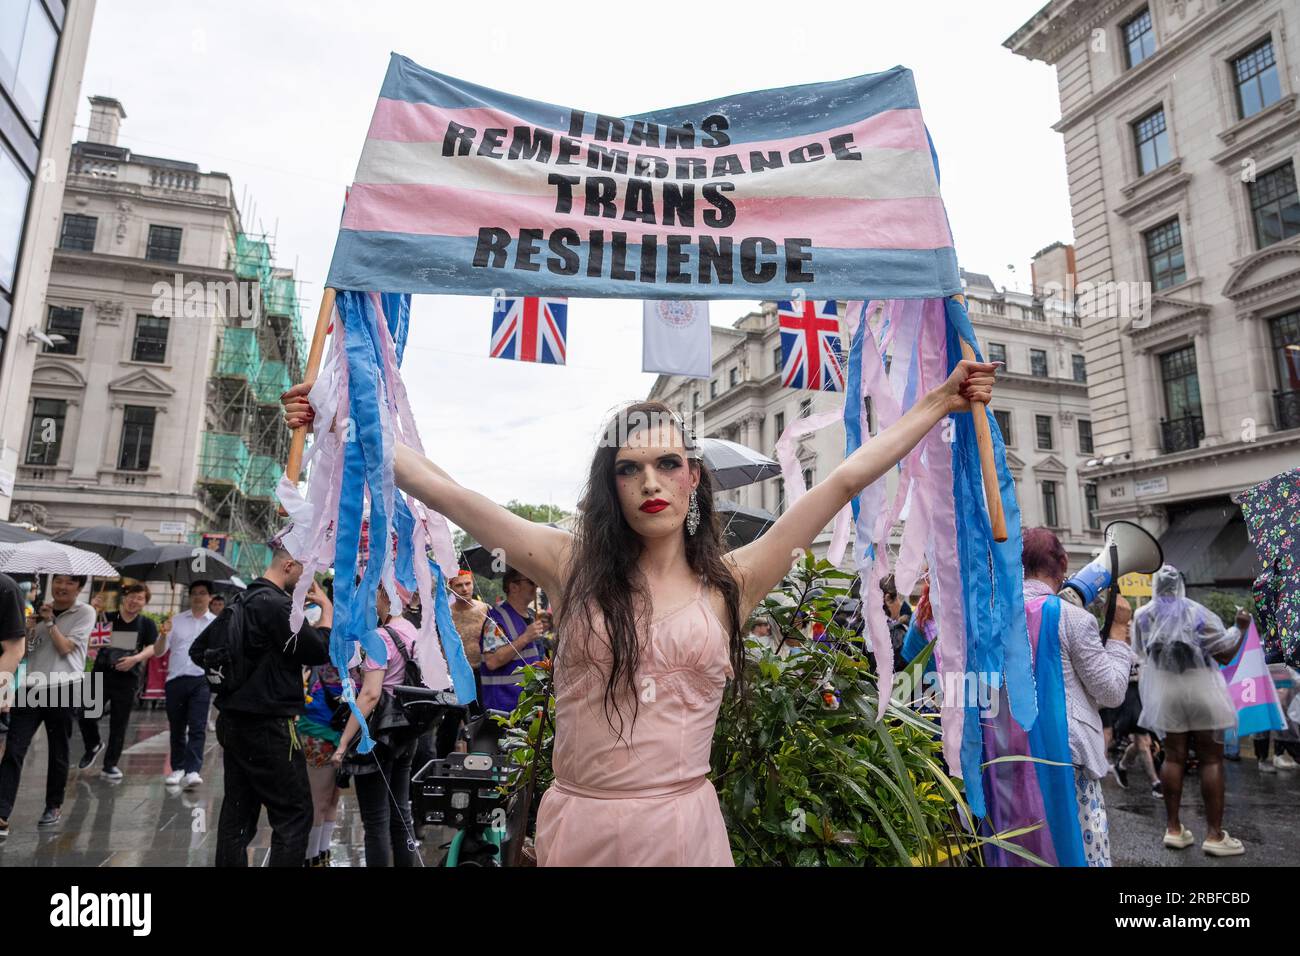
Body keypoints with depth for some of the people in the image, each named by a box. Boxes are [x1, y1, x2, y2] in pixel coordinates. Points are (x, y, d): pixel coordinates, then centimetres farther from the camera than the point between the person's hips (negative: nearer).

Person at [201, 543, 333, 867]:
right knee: (295, 816, -1)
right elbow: (320, 651, -18)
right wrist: (327, 606, -7)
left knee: (238, 813, 15)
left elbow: (198, 650, 17)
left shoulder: (242, 600, 10)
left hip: (233, 722, 10)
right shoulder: (276, 604, -19)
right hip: (268, 728, -10)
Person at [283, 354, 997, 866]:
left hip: (684, 826, 0)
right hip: (577, 825, 1)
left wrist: (937, 405, 3)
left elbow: (843, 480, -1)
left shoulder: (728, 583, -2)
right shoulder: (574, 567, -3)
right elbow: (444, 493, -4)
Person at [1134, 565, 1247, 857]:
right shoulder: (1199, 614, -6)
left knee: (1174, 757, 7)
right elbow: (1226, 655, -7)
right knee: (1211, 760, 2)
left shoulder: (1142, 616, 2)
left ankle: (1173, 829, 10)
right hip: (1201, 693, -3)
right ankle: (1214, 835, 4)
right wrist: (1243, 628, 2)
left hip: (1165, 695, 3)